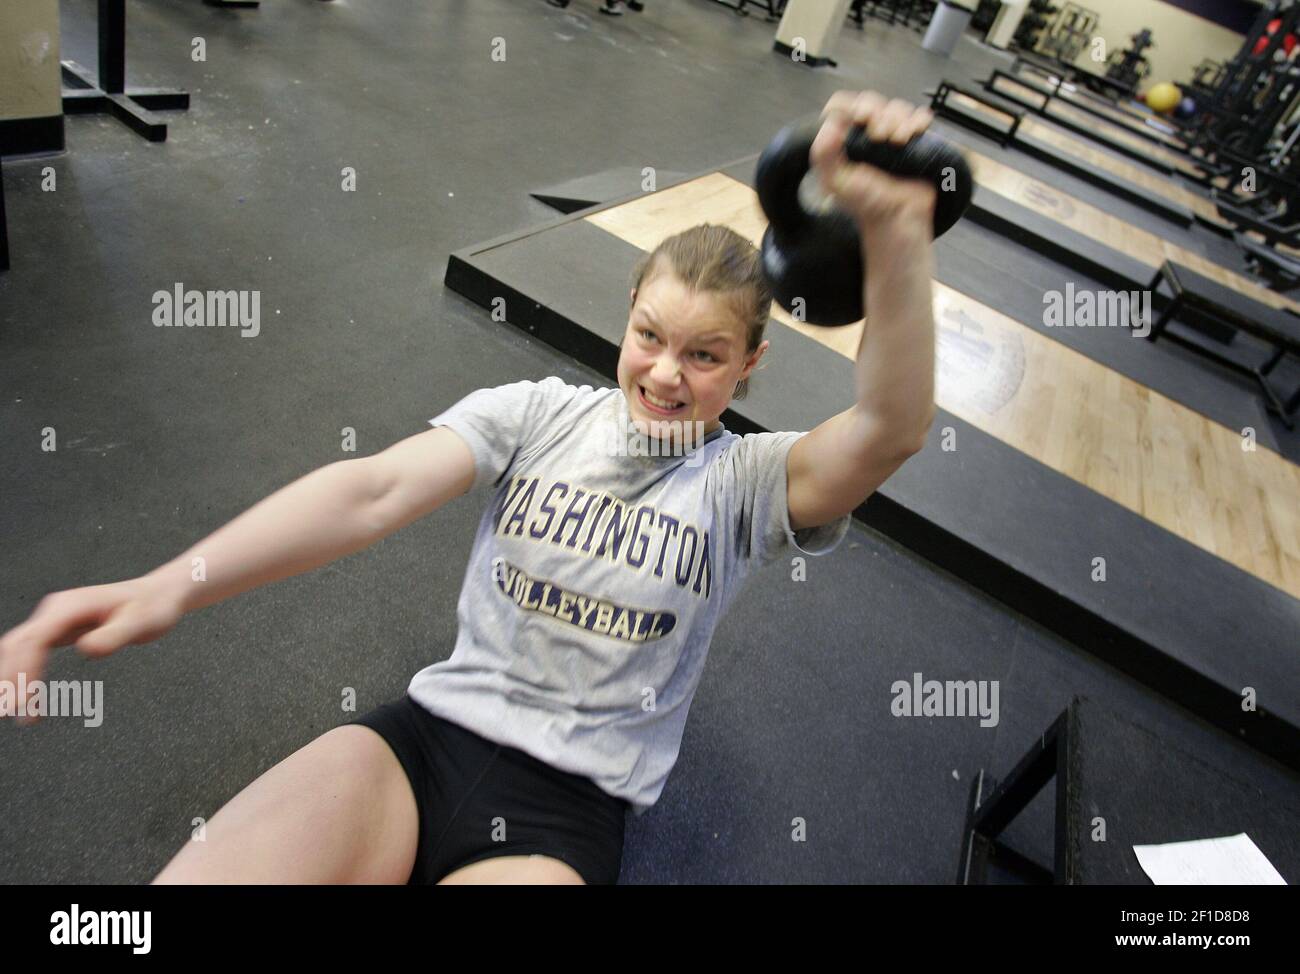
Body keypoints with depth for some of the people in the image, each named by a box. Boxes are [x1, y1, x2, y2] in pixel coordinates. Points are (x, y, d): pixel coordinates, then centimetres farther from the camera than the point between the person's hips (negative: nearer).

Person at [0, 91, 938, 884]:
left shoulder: (742, 481, 0)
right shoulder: (536, 414, 4)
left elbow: (891, 431, -19)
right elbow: (378, 490, -10)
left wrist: (895, 231, -37)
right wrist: (171, 586, -23)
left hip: (567, 803, 0)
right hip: (427, 735, 1)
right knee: (197, 872, -22)